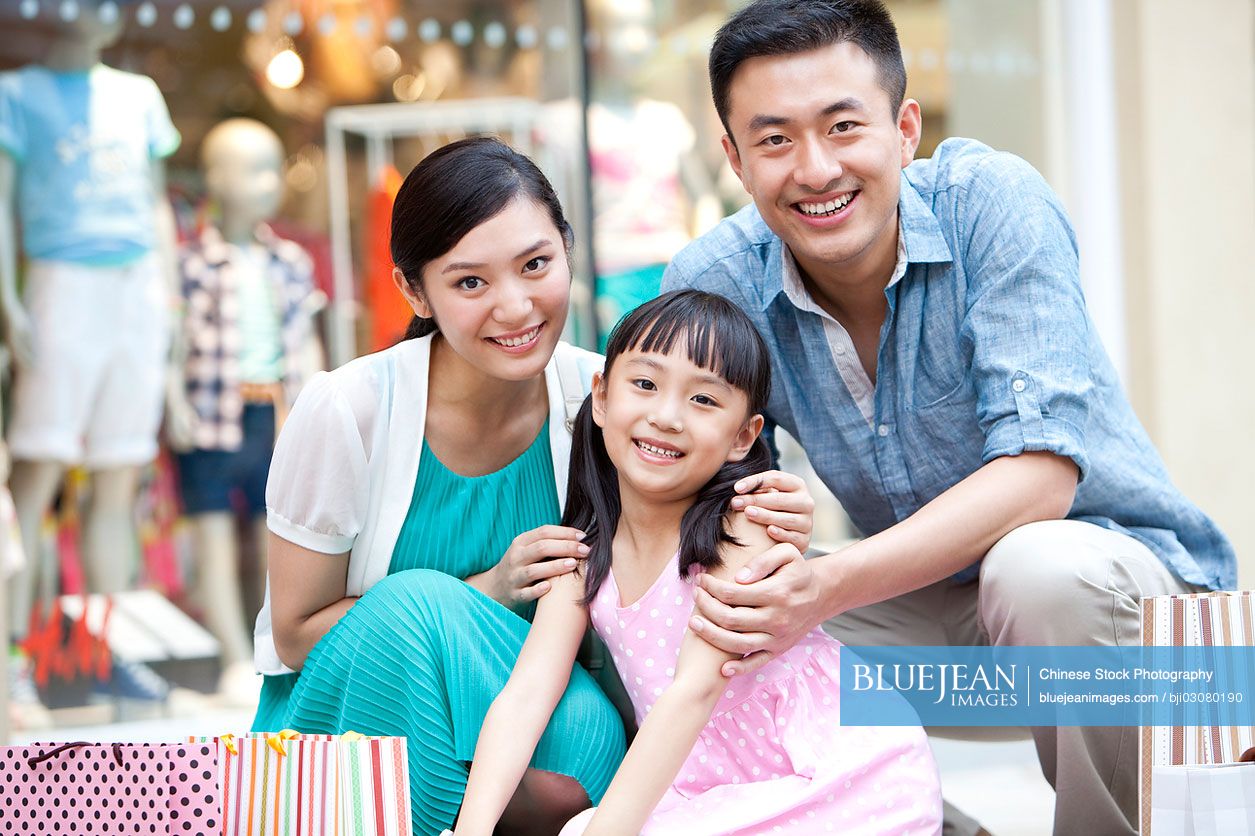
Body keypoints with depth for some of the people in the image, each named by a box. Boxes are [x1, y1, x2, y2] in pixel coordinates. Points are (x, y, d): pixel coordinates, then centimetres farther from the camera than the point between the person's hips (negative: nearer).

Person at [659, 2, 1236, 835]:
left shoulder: (993, 202, -22)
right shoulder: (714, 284, -11)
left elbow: (1040, 473, -29)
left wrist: (830, 587, -40)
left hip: (1109, 556, -4)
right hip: (918, 598, 5)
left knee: (1037, 569, -36)